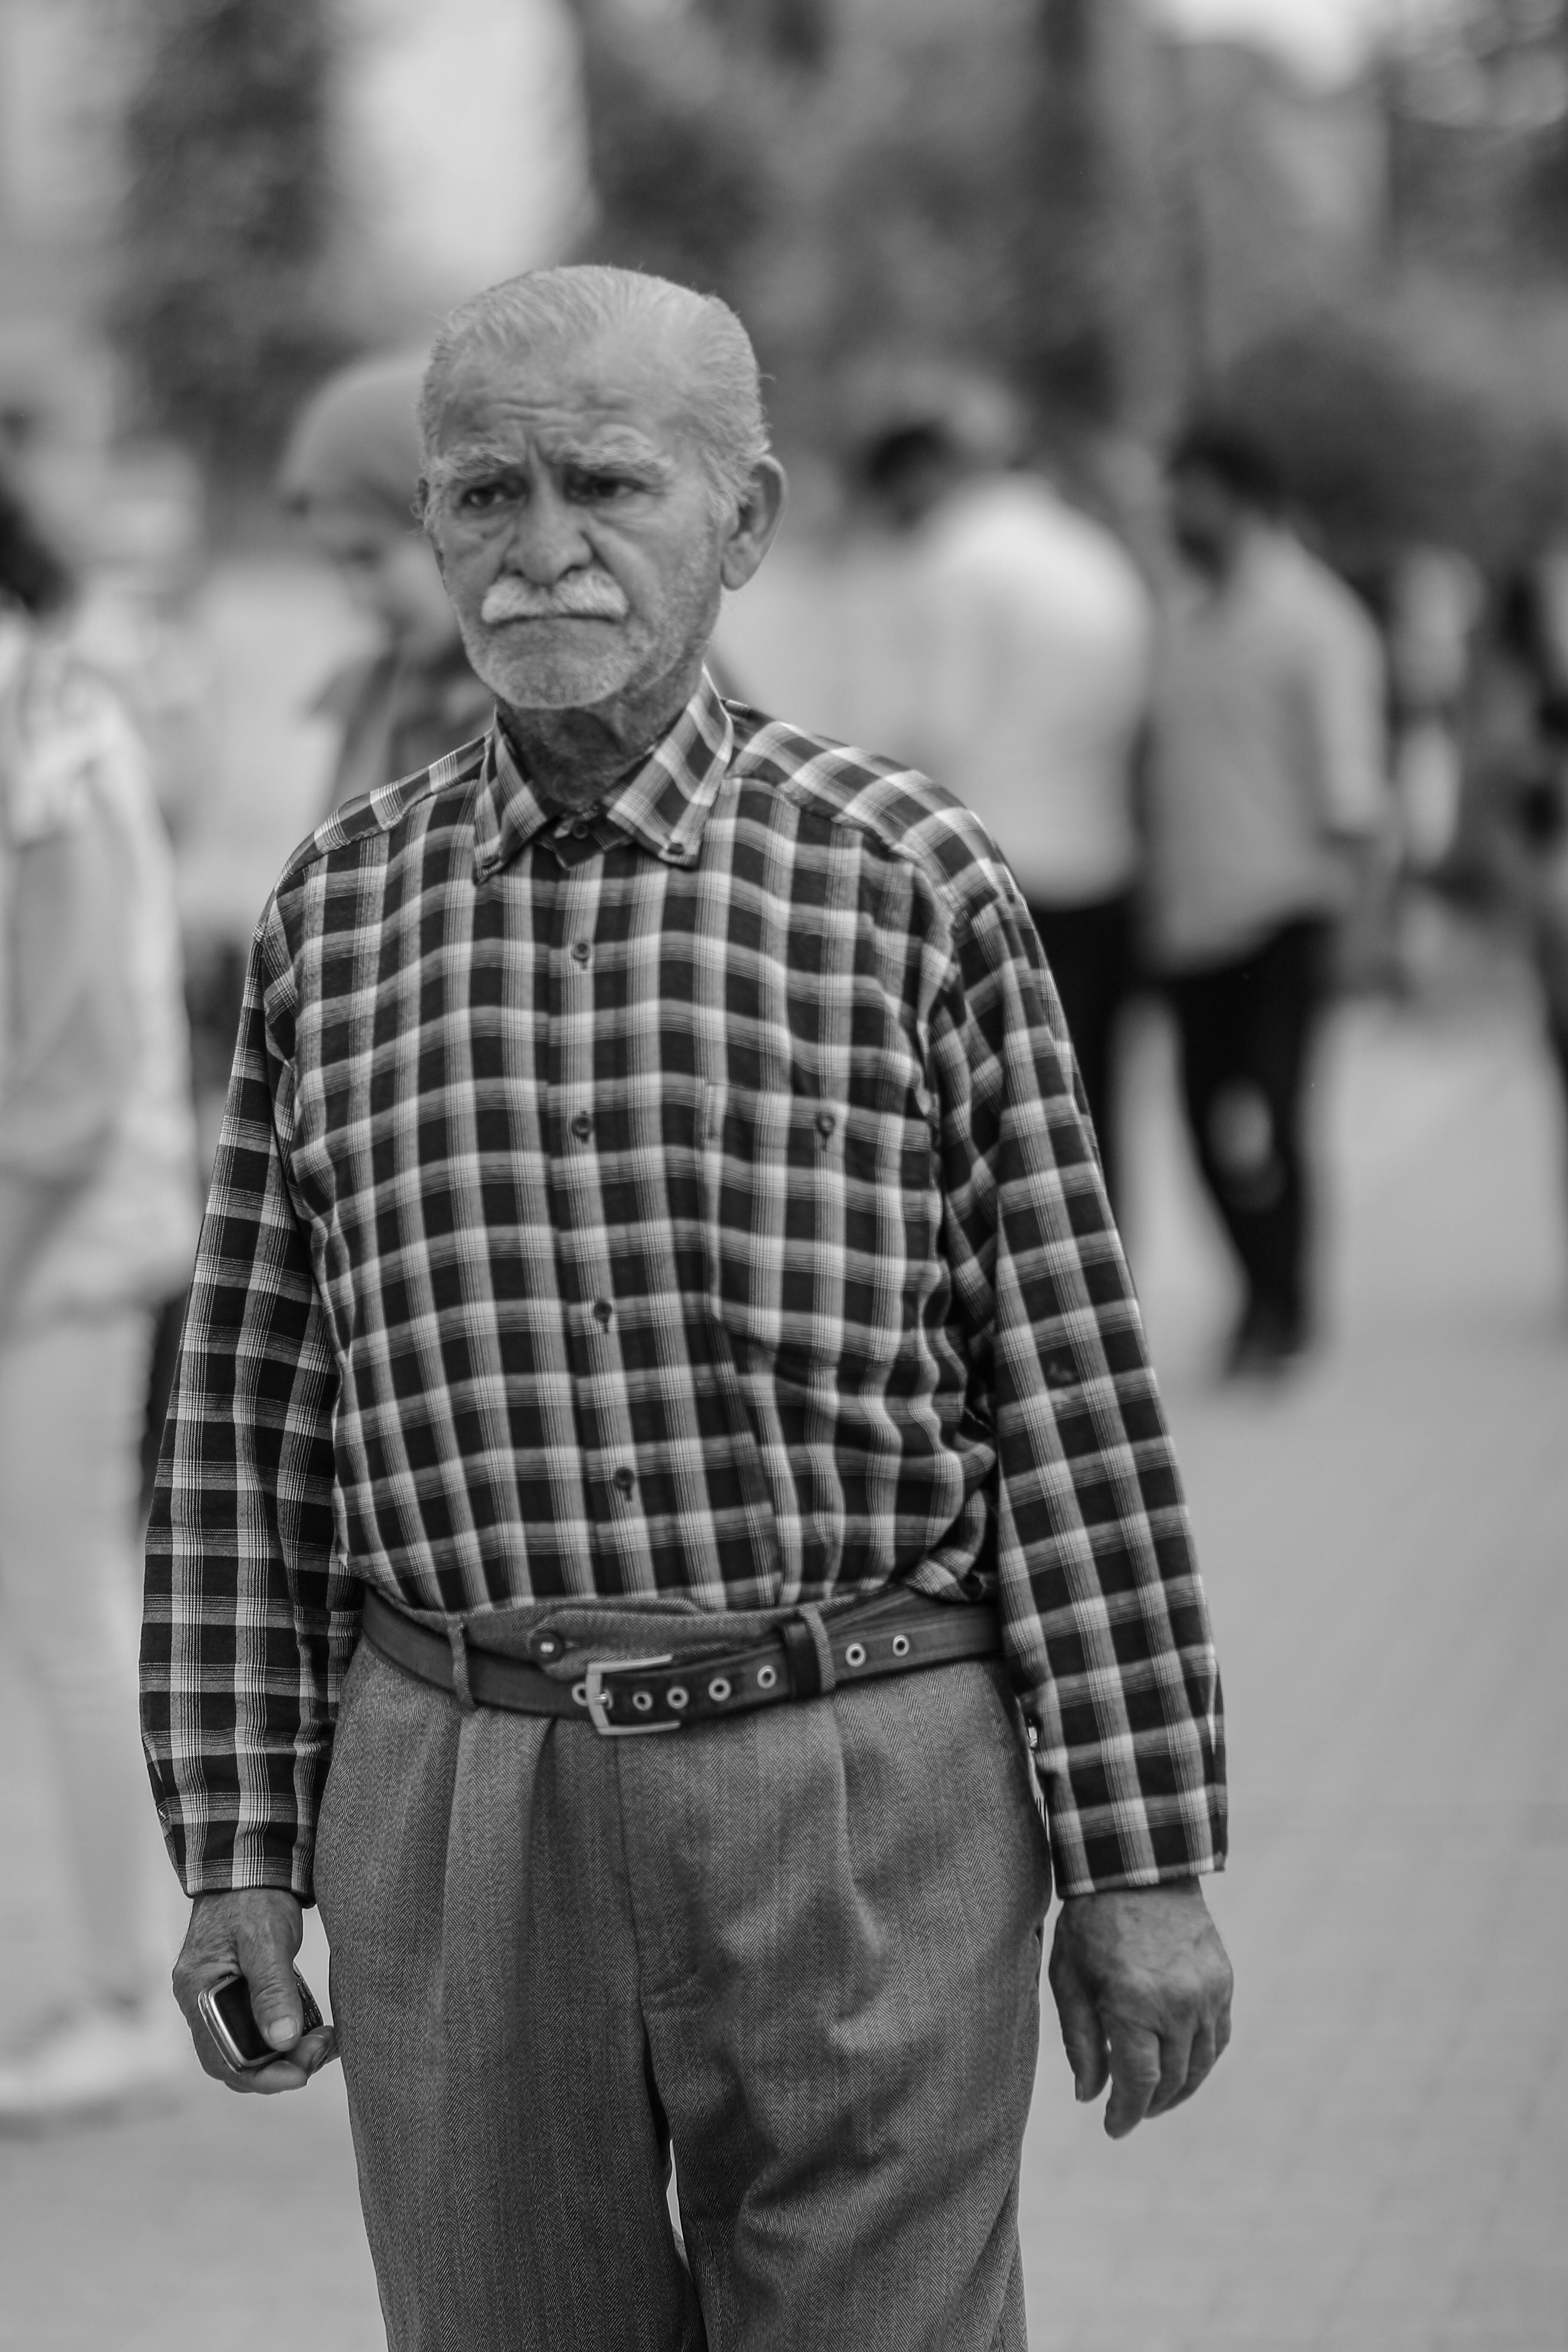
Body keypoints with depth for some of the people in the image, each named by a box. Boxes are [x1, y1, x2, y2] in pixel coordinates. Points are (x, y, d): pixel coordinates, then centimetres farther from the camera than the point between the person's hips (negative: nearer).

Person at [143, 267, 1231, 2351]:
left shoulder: (912, 887, -1)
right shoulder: (337, 916, 7)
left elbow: (1072, 1403, -1)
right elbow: (251, 1421, 10)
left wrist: (1144, 1862, -3)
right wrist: (239, 1847, 6)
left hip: (857, 1796, -2)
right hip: (460, 1805, 2)